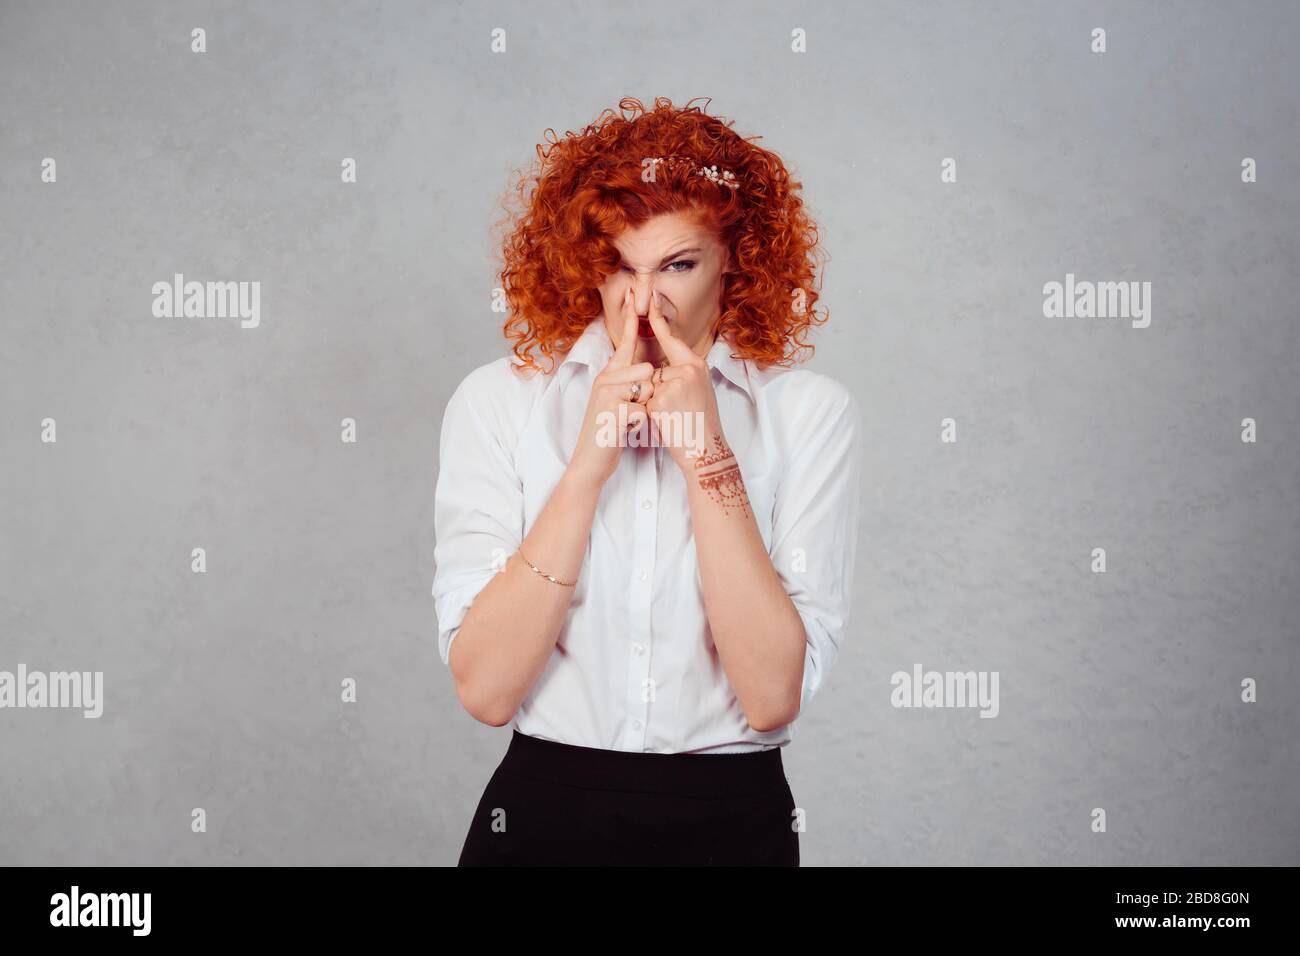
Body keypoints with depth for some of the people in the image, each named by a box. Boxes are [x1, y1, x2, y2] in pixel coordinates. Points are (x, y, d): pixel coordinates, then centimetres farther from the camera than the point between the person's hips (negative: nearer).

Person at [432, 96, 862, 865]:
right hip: (543, 810, 0)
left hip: (733, 820, 0)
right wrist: (588, 461, -18)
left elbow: (774, 696, -14)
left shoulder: (809, 412, -7)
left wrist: (707, 457, -18)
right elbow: (485, 689, -13)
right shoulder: (498, 401, -6)